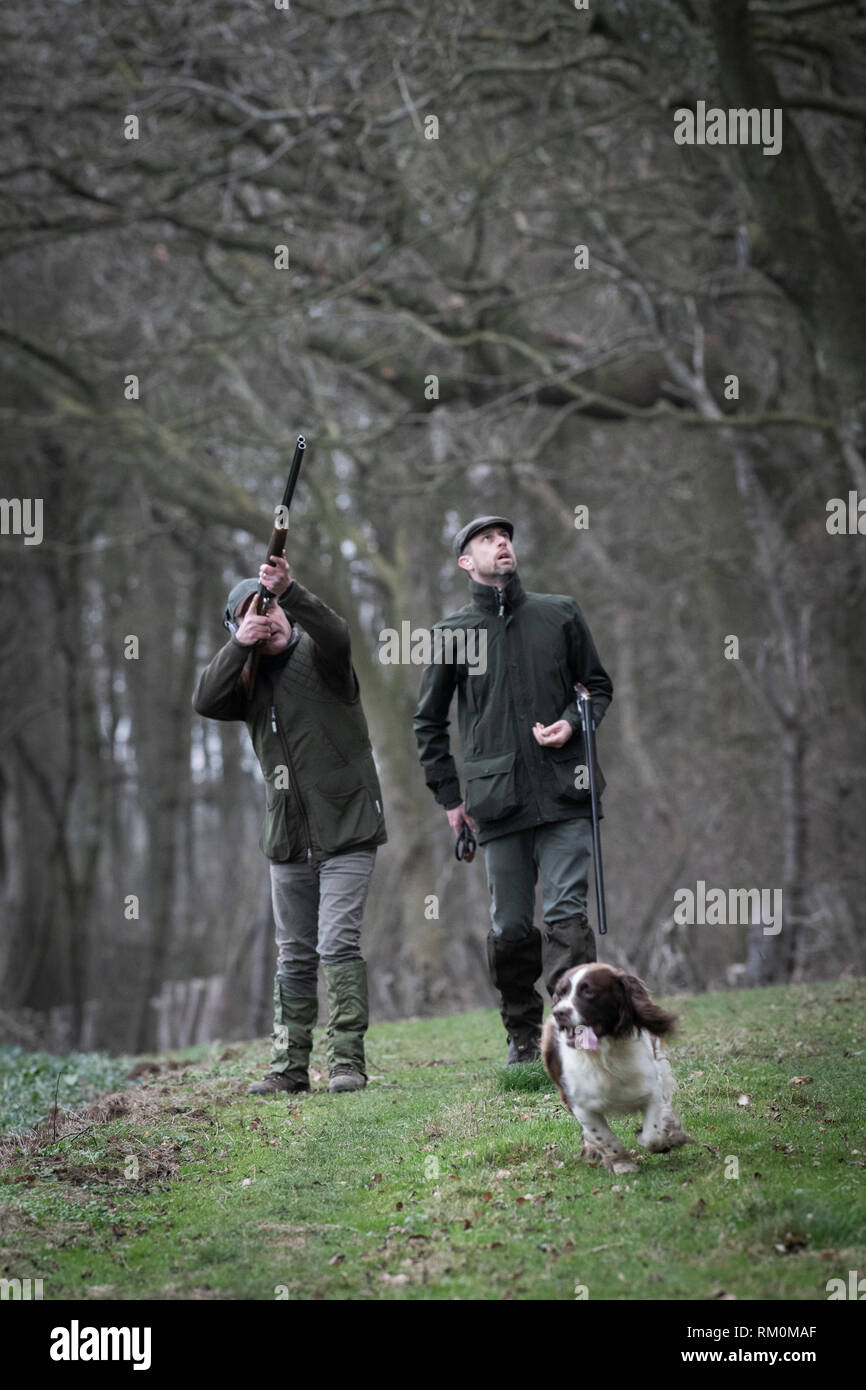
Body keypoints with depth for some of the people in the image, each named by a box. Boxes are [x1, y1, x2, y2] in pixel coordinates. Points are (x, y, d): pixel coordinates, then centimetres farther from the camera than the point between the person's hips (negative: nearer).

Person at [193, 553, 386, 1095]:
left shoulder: (317, 657, -3)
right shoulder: (250, 681, 11)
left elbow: (335, 633, -26)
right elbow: (205, 702, -7)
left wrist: (289, 591, -40)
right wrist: (240, 645, -17)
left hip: (347, 828, -5)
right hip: (288, 839, 5)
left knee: (339, 945, -13)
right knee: (295, 957, 10)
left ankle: (348, 1060, -9)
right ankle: (291, 1065, 15)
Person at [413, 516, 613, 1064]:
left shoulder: (560, 613, 10)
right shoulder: (452, 633, 8)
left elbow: (598, 685, 19)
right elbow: (429, 721, 16)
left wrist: (572, 722, -2)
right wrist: (449, 796, 11)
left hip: (564, 793, 0)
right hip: (498, 800, 0)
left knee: (566, 913, -11)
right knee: (510, 926, 3)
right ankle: (523, 1035, 18)